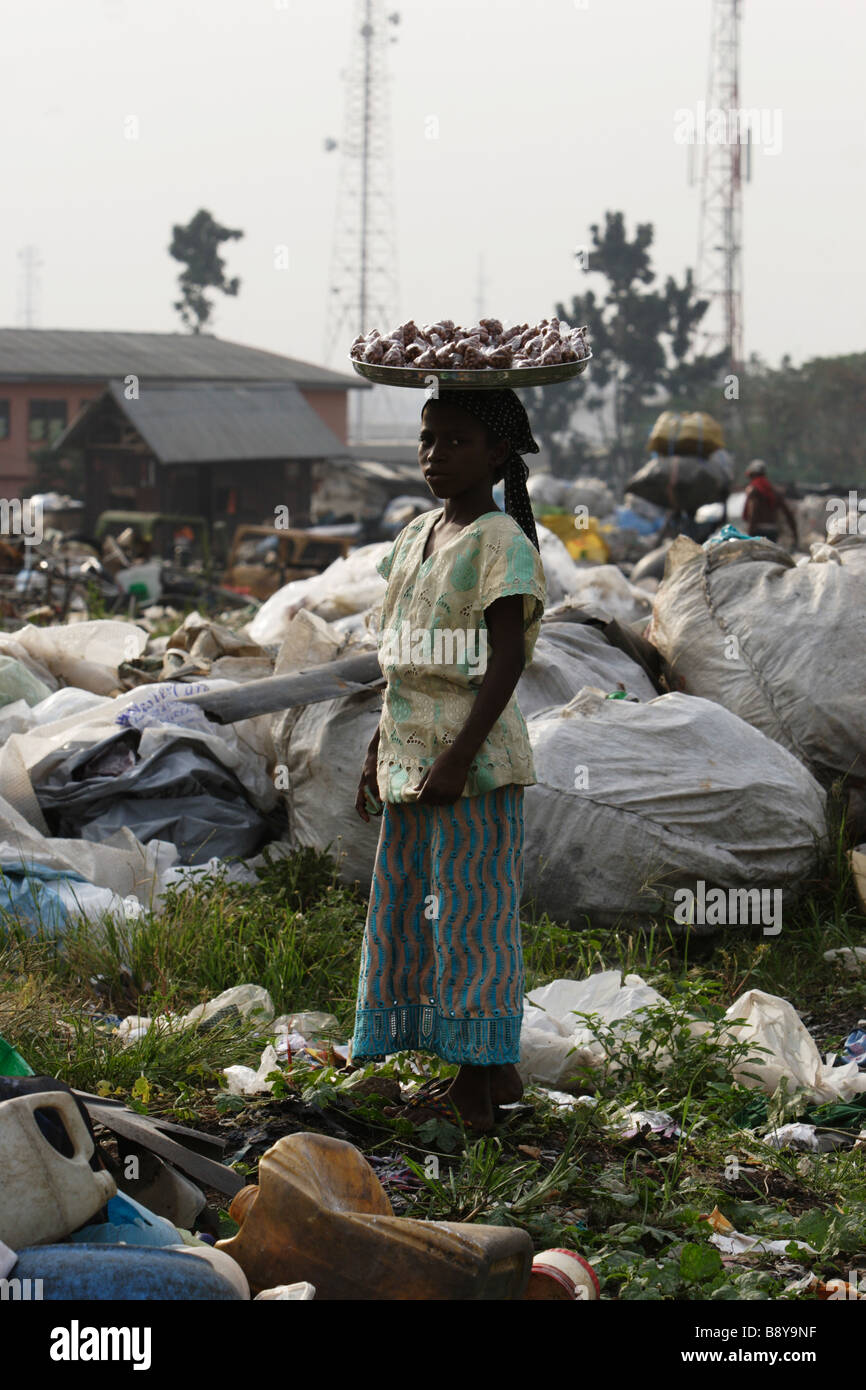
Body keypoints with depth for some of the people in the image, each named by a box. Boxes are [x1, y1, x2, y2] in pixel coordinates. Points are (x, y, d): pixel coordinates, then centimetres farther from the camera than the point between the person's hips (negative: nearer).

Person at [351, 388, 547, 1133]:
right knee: (404, 907, 12)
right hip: (412, 756, 9)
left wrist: (459, 757, -22)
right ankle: (495, 1070, 21)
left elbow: (507, 659, -17)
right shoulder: (416, 536, 14)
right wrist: (378, 753, 17)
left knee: (471, 912, -4)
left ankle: (478, 1084, 4)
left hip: (476, 762, -9)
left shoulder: (501, 543, -12)